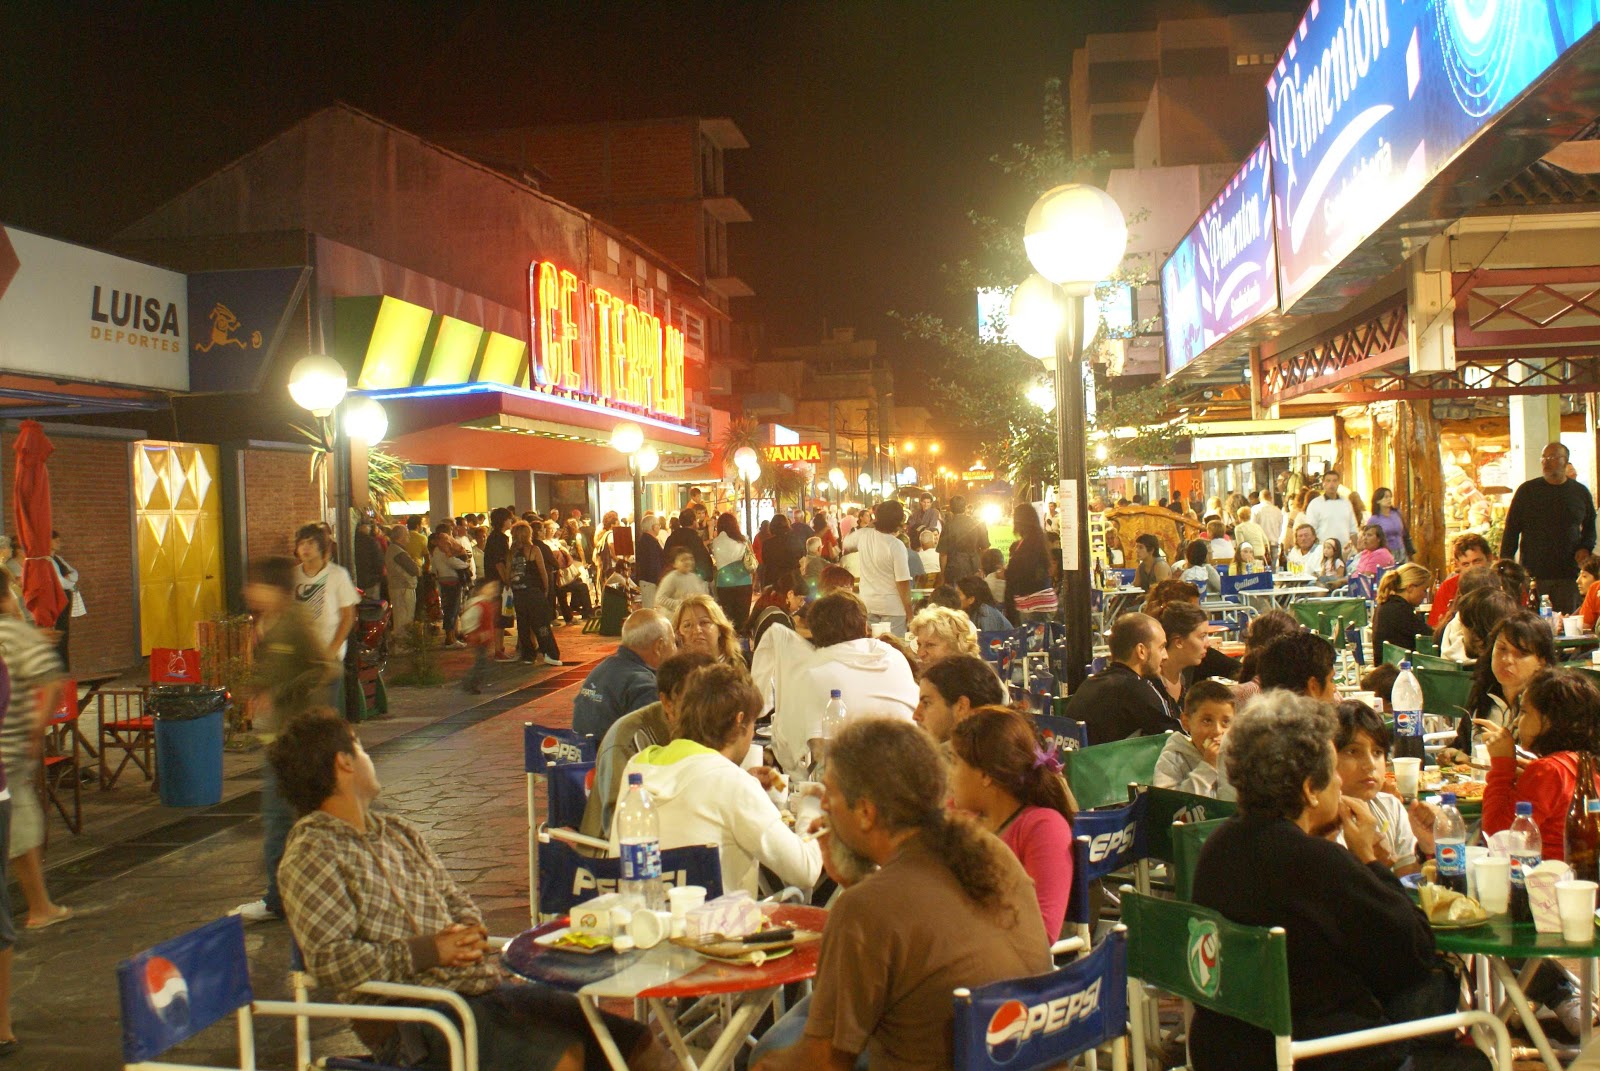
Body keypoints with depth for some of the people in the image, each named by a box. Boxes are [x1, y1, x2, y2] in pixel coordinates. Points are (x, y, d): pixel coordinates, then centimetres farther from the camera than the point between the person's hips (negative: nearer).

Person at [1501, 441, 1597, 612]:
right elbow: (1511, 529, 5)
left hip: (1568, 573, 1)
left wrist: (1586, 548, 1)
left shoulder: (1581, 493, 9)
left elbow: (1590, 526, 22)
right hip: (1532, 573, -1)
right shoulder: (1527, 491, 4)